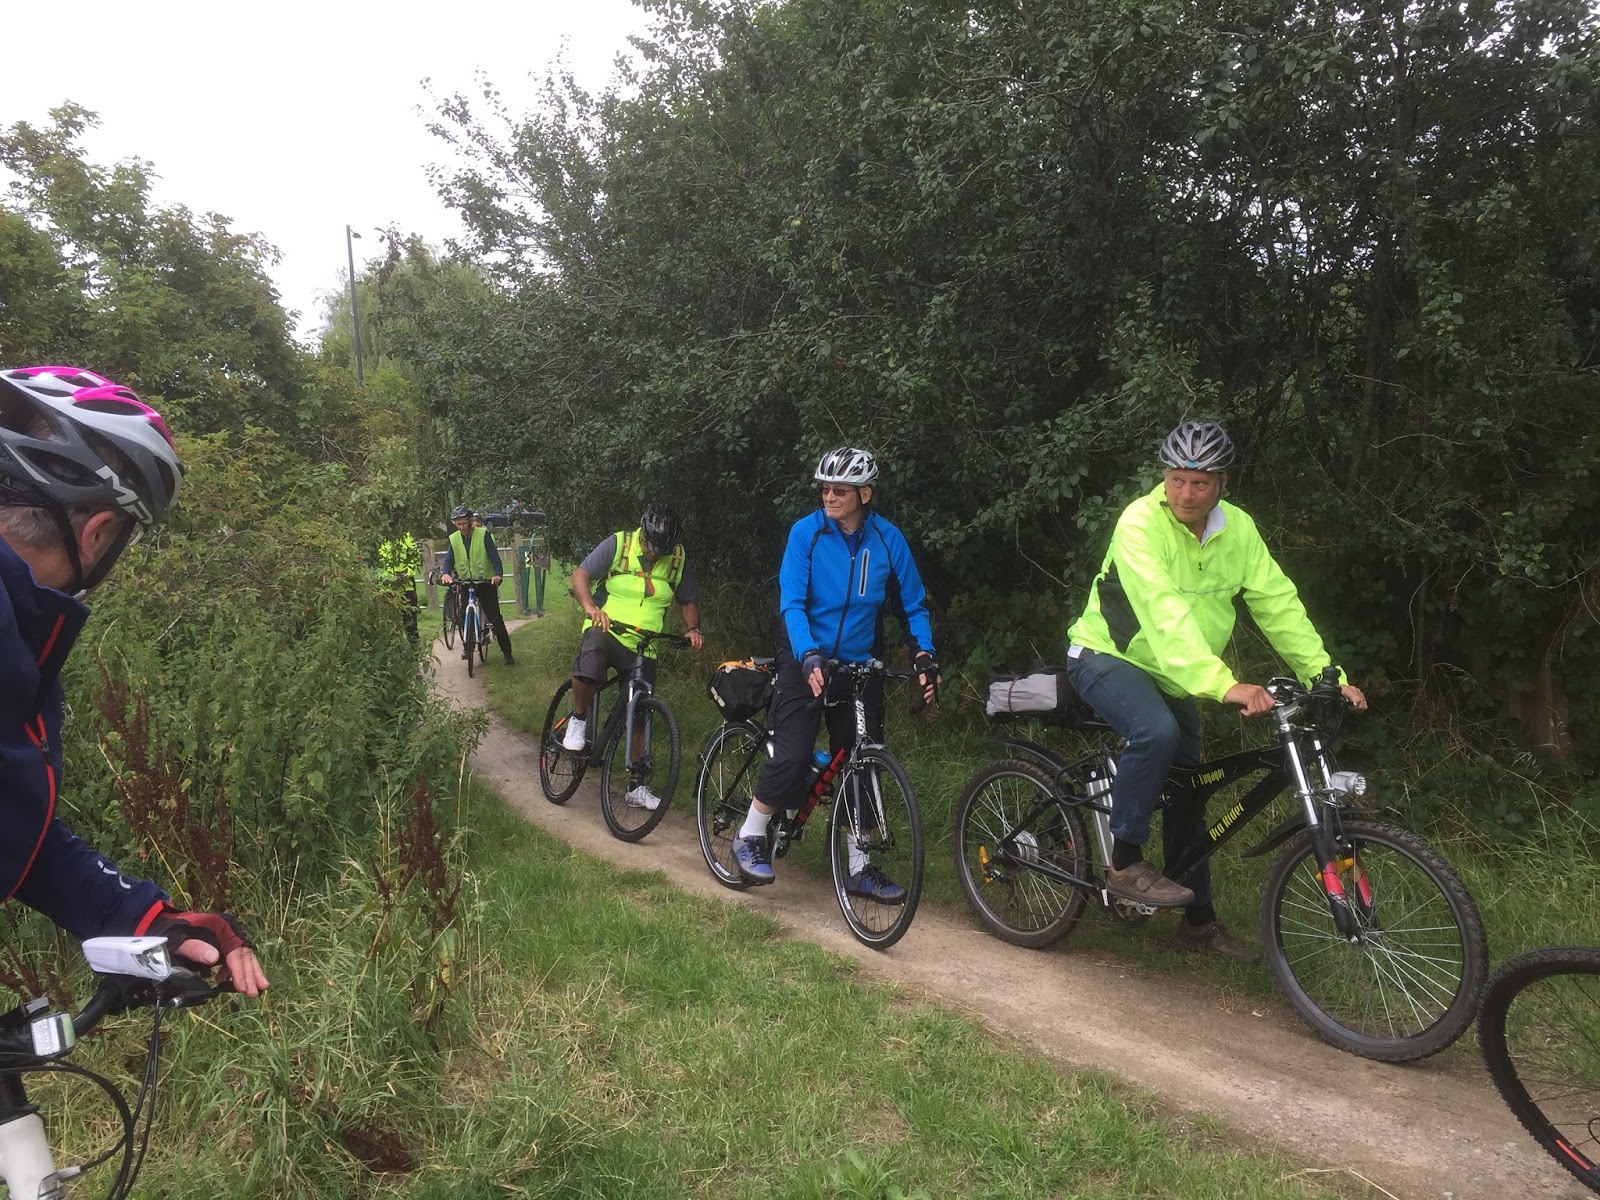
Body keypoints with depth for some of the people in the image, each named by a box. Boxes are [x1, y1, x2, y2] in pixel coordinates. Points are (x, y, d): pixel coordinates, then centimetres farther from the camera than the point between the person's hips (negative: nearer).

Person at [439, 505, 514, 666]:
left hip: (486, 582, -3)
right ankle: (467, 645, 24)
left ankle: (507, 653, -1)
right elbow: (449, 559, -3)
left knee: (495, 618, -5)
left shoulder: (483, 534, -9)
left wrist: (498, 574, -31)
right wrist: (445, 573, -26)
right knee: (463, 617, 0)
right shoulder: (454, 539, 3)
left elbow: (494, 556, -14)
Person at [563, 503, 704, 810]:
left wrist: (692, 629, -10)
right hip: (605, 630, -3)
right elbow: (580, 575, -13)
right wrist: (591, 607, -32)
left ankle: (637, 786, 19)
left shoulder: (678, 559, 0)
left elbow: (689, 601, 10)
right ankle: (579, 718, -6)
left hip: (643, 646, 3)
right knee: (588, 669, -37)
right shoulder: (618, 544, -9)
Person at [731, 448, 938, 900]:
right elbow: (791, 602, -16)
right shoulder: (806, 531, -12)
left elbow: (913, 605, 2)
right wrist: (809, 657, -31)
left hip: (860, 665, 3)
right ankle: (750, 837, 10)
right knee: (791, 757, -13)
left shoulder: (888, 540, -5)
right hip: (807, 661, -3)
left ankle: (858, 868, 17)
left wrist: (924, 655, -13)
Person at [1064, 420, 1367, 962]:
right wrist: (1224, 685, -48)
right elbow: (1165, 614, -38)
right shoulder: (1140, 523, -26)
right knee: (1158, 732, -35)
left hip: (1173, 675, 7)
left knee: (1187, 794, 11)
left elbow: (1278, 604, -7)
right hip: (1107, 657, -6)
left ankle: (1199, 921, 26)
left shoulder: (1237, 528, -6)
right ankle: (1124, 864, -18)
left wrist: (1329, 677, -17)